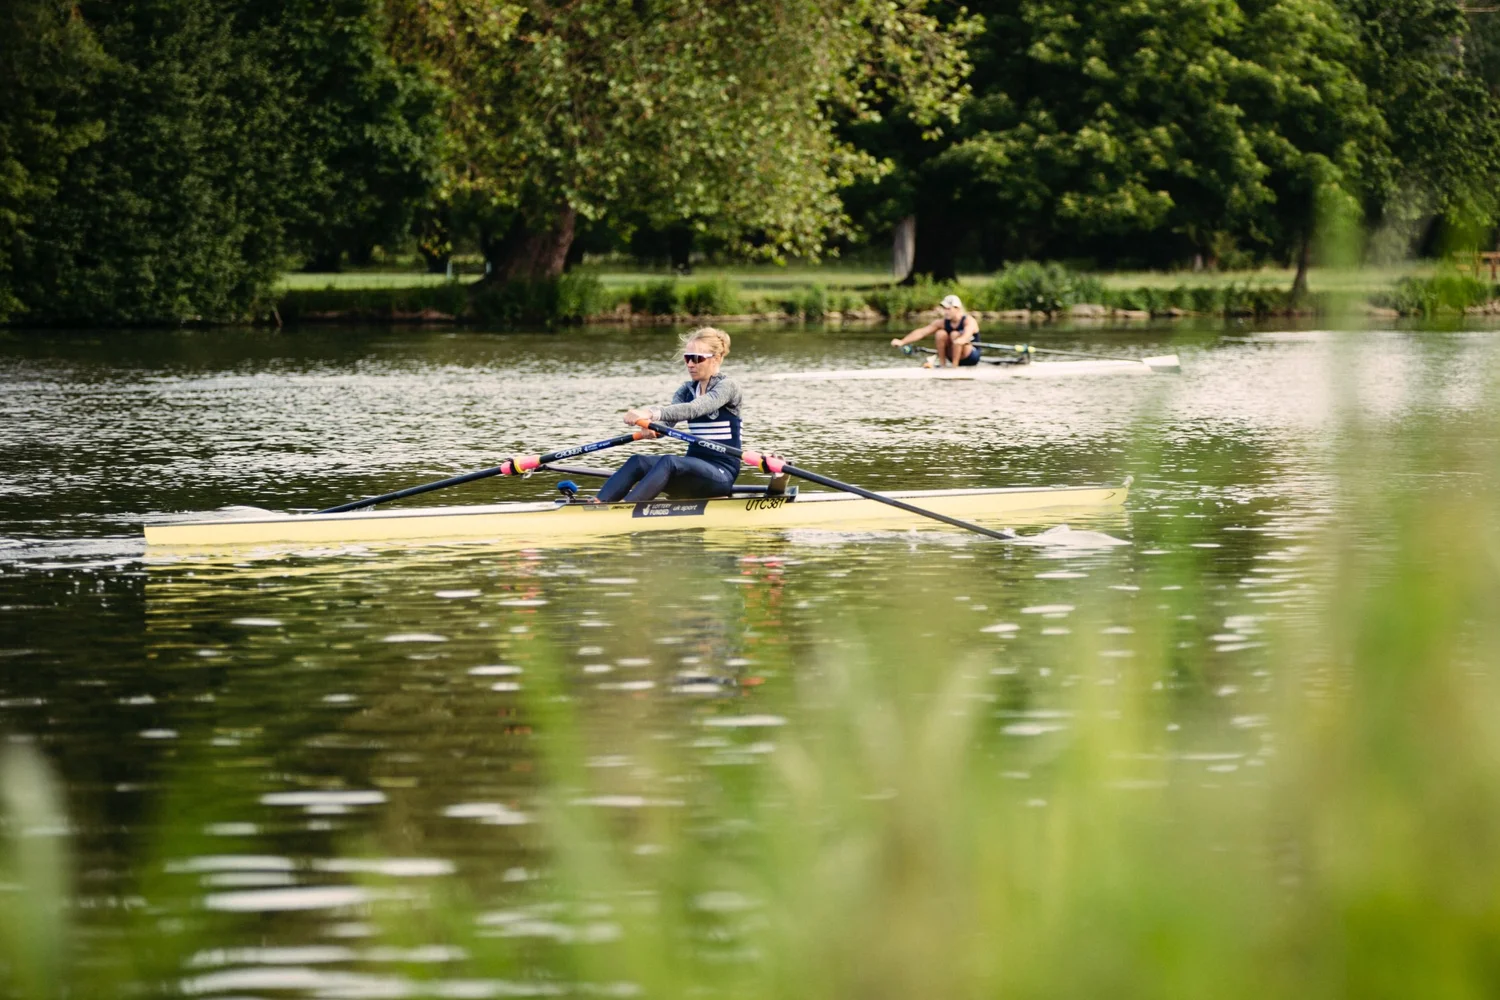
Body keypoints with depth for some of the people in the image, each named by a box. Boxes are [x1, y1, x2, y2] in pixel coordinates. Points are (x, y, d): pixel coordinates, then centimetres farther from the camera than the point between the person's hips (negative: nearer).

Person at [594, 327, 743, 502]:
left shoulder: (727, 386, -6)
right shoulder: (687, 390, 14)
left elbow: (694, 409, -26)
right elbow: (666, 422, -5)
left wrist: (651, 414, -41)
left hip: (722, 474, -7)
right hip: (694, 467, 7)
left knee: (669, 462, -35)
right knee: (638, 462, -19)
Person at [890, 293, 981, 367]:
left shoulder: (968, 321, -18)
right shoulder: (942, 322, -3)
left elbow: (966, 337, -40)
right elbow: (921, 332, -12)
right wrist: (902, 342, -24)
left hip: (972, 357, -5)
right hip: (956, 358, 5)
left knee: (955, 334, -28)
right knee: (941, 333, -17)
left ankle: (955, 367, -27)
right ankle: (942, 365, -15)